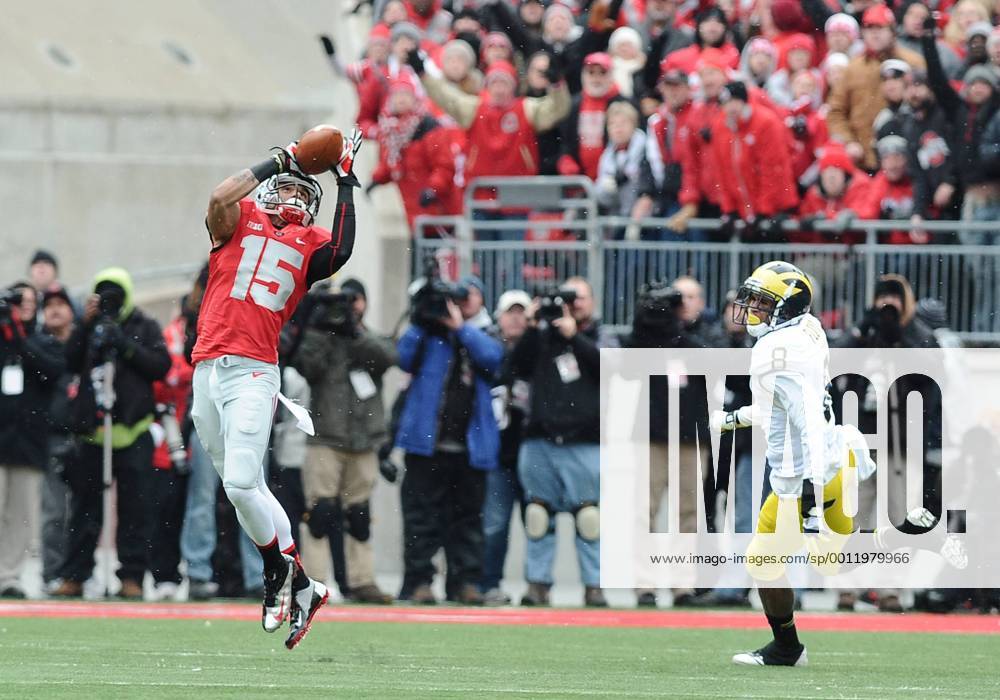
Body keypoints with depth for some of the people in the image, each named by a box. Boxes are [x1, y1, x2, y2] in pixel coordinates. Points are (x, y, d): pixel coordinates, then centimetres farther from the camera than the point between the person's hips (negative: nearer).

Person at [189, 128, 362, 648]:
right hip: (208, 370, 3)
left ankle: (279, 567, 7)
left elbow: (341, 252, -8)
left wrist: (345, 181, 1)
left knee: (241, 485, -16)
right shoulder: (239, 221, 15)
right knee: (247, 490, 6)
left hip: (253, 374, -2)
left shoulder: (310, 244, 14)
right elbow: (220, 199, -7)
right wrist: (281, 159, 1)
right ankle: (299, 587, 16)